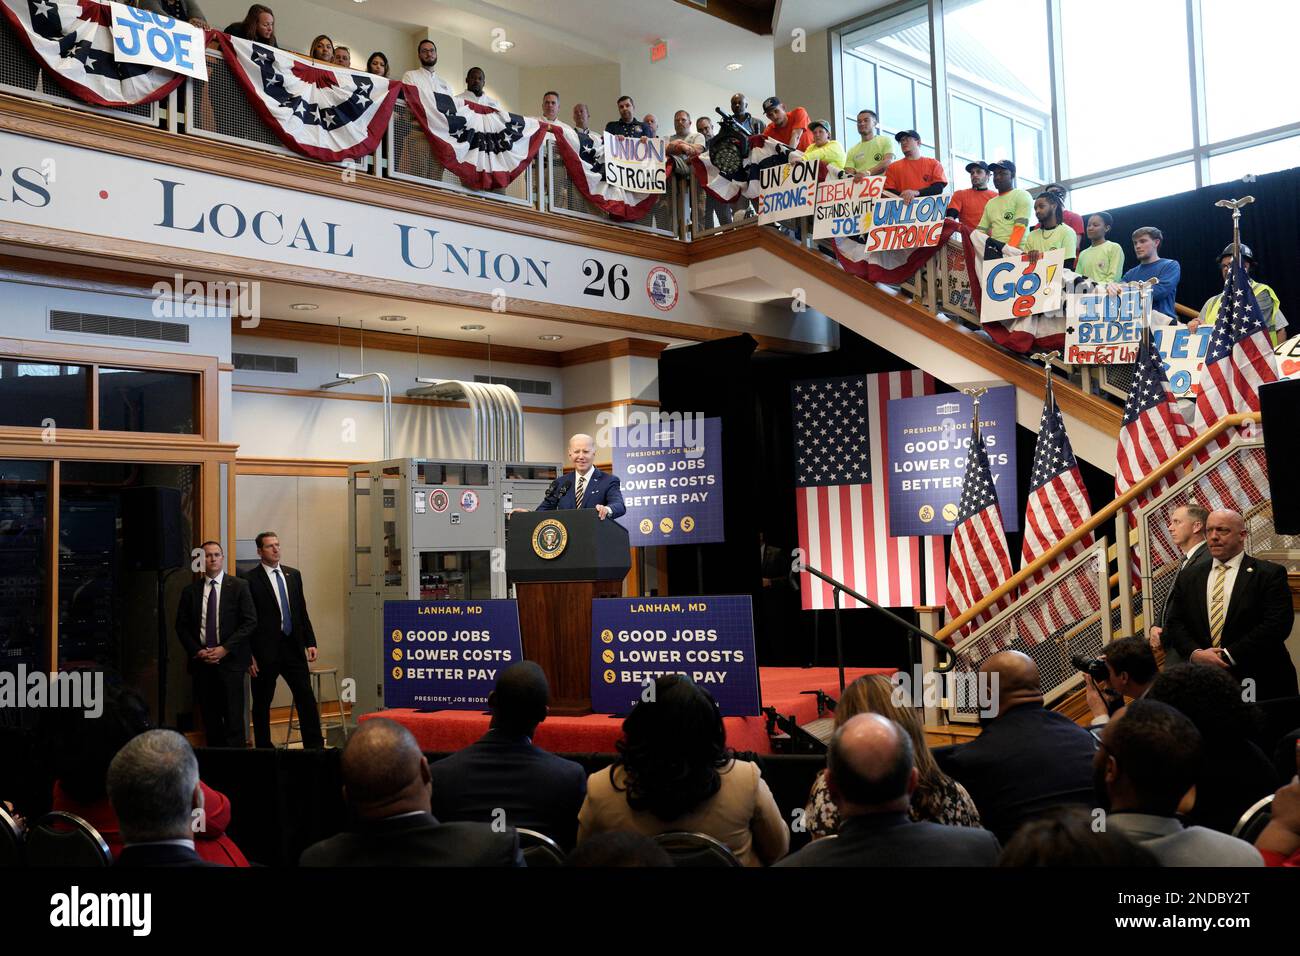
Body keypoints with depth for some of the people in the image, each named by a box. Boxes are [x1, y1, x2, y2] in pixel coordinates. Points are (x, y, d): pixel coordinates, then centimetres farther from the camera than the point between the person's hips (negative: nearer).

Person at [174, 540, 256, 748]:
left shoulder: (239, 586, 2)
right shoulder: (190, 591, 10)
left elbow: (250, 622, -3)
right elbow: (181, 627, 10)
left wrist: (225, 649, -11)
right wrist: (197, 651, -5)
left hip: (230, 660, -2)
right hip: (201, 661, 3)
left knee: (233, 718, -6)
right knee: (210, 718, 5)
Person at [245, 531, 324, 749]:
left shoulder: (293, 574, 11)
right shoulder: (251, 579, -6)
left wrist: (310, 642, 8)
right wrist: (249, 656, -10)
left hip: (293, 648, 5)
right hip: (265, 650, -5)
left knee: (306, 698, 2)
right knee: (262, 703, 6)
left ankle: (315, 747, 7)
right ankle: (264, 748, 16)